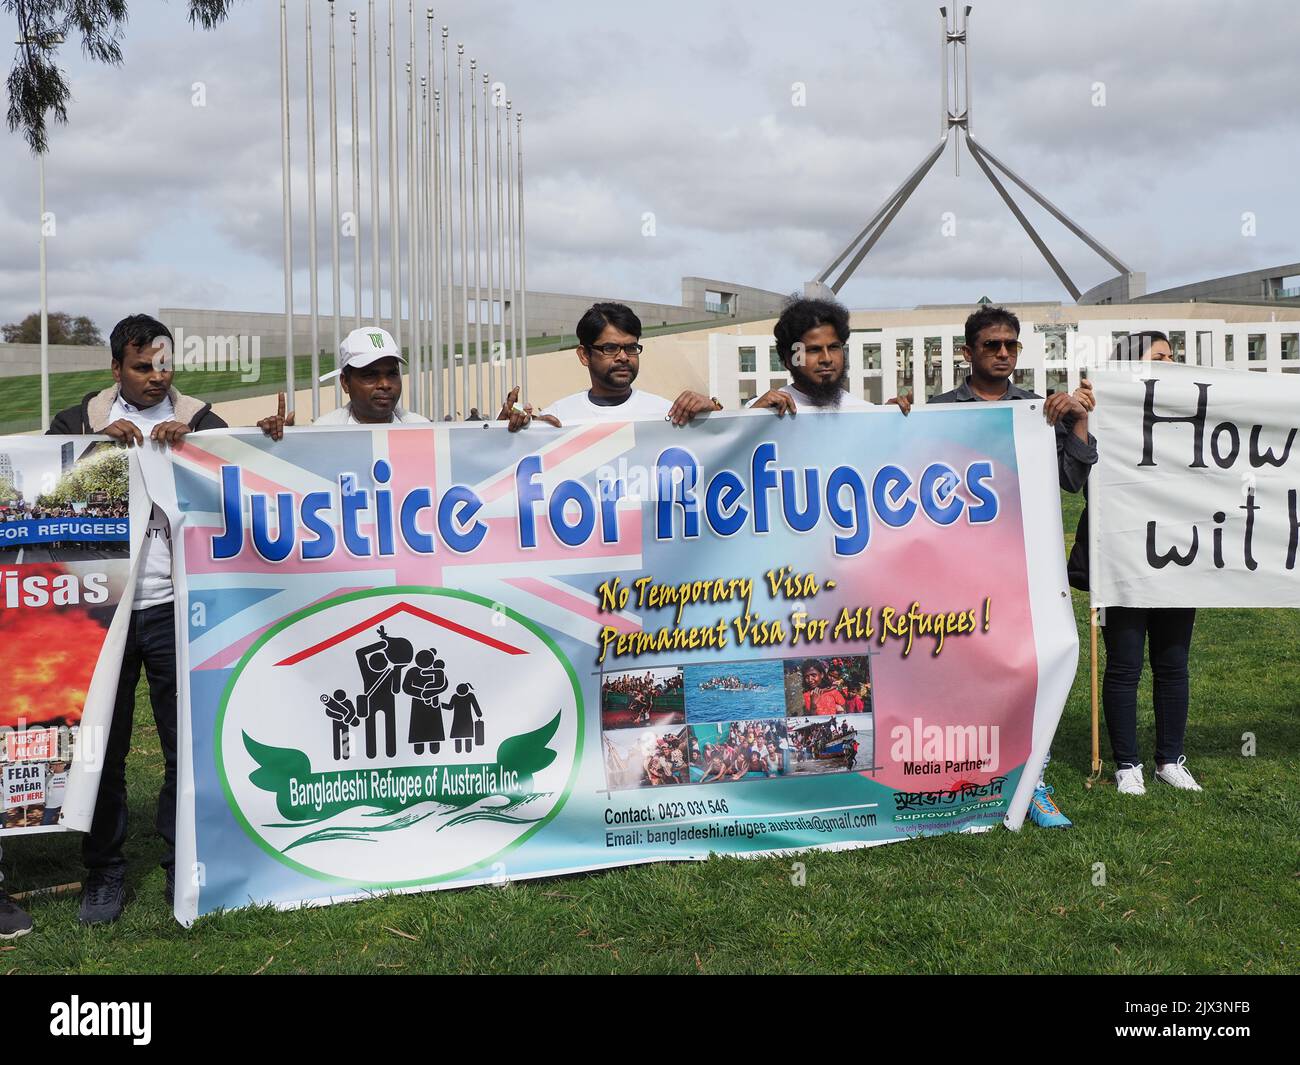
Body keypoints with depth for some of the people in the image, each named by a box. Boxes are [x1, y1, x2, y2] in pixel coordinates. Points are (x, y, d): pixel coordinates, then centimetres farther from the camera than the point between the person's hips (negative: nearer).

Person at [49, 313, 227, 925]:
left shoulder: (198, 421, 8)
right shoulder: (83, 419, 10)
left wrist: (188, 439, -17)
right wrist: (100, 438, -13)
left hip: (173, 608, 0)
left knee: (187, 742, 4)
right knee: (103, 744, 6)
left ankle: (184, 866, 17)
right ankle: (104, 871, 18)